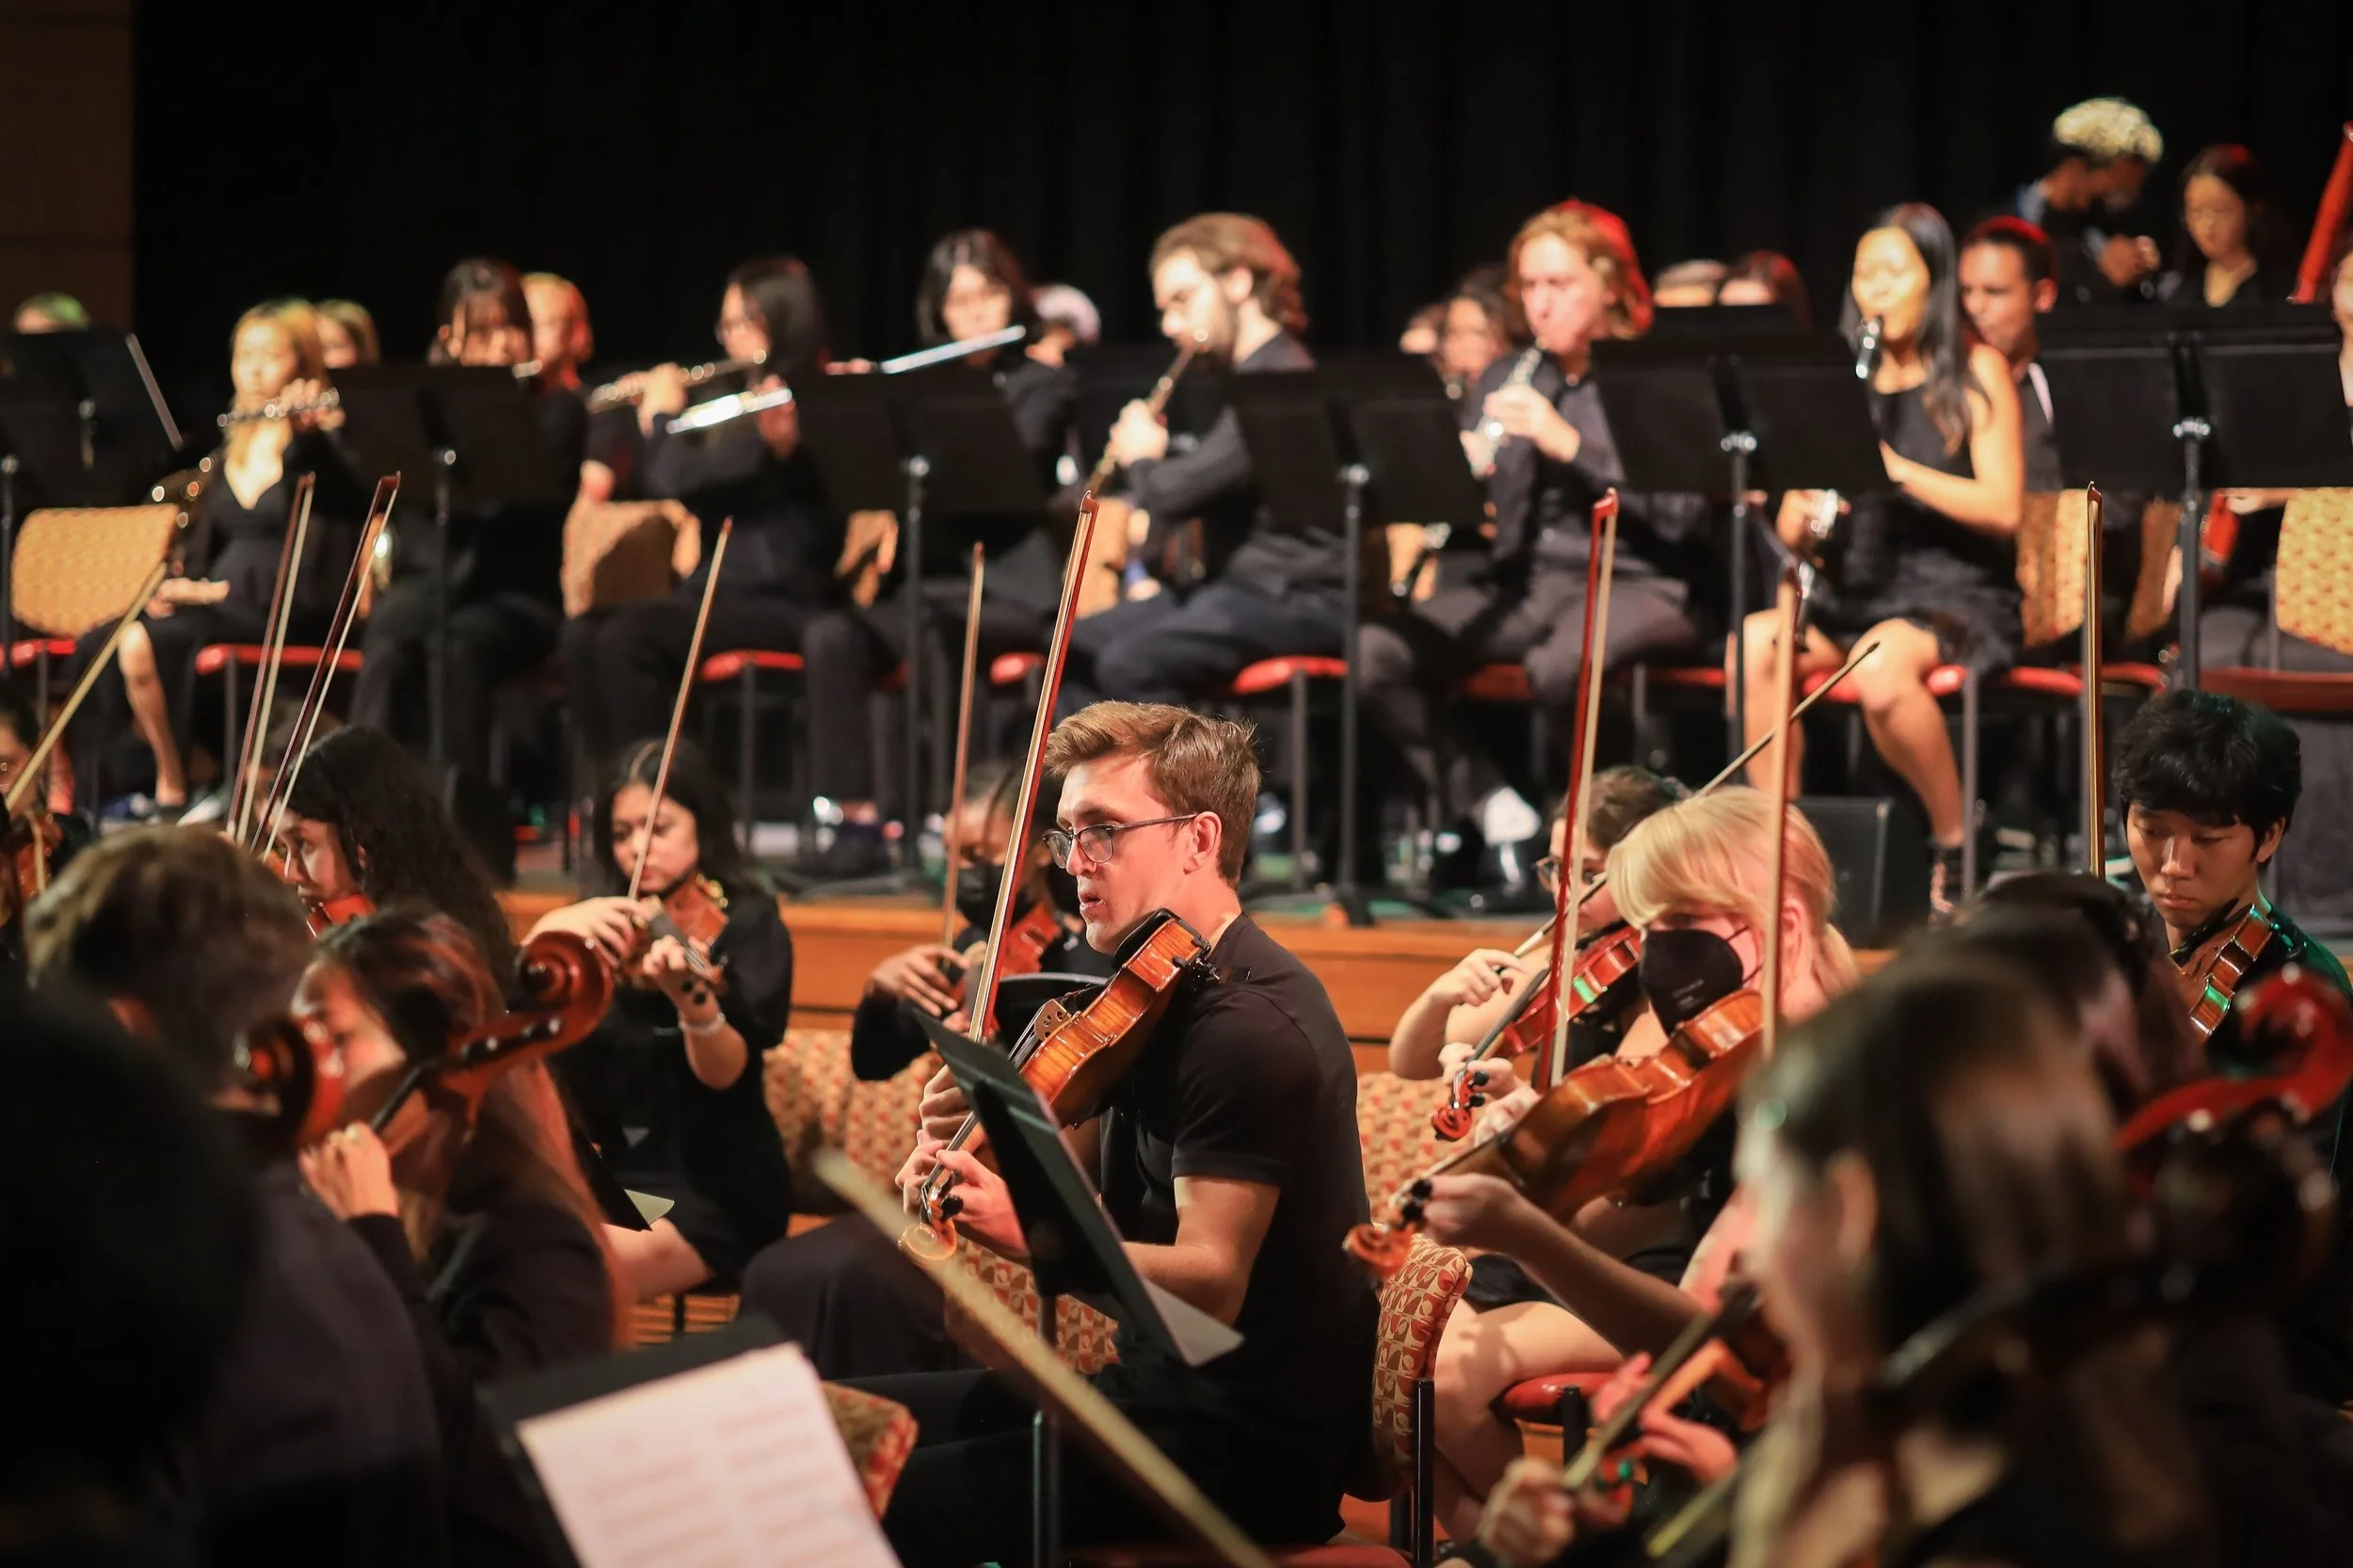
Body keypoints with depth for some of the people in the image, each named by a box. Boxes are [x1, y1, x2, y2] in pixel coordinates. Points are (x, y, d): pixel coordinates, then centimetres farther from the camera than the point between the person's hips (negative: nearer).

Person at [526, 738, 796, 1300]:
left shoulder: (745, 923, -3)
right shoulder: (604, 924, 12)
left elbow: (723, 1072, -18)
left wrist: (691, 997, -39)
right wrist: (550, 932, -17)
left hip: (713, 1187, -6)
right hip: (607, 1175, 6)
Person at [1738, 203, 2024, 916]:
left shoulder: (1977, 373, 2)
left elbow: (2003, 509, -10)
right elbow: (1791, 529, 12)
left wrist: (1893, 466, -19)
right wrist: (1806, 510, -13)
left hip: (1958, 593, -4)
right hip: (1856, 591, 5)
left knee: (1880, 667, -38)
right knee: (1752, 645, -28)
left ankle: (1956, 845, -16)